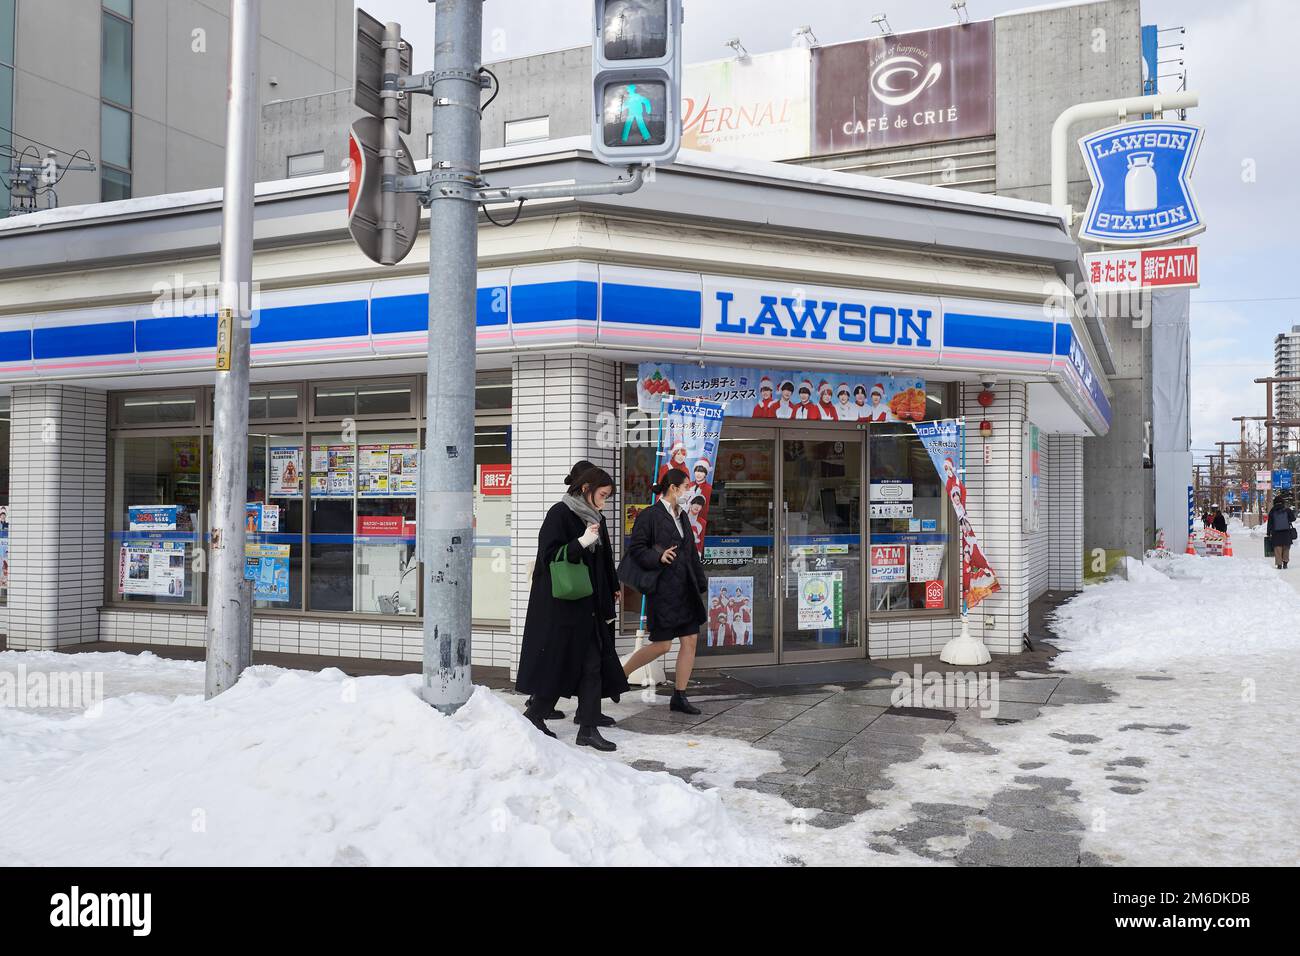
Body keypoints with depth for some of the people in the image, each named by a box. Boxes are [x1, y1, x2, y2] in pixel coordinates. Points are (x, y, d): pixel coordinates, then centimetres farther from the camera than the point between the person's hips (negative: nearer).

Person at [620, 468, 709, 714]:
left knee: (690, 641, 4)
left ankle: (679, 697, 12)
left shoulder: (682, 516, 14)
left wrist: (701, 583, 16)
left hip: (686, 591, 8)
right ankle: (620, 674, 16)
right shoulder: (649, 516, -9)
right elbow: (635, 549, -11)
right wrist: (658, 557, -24)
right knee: (662, 645, -4)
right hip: (663, 590, -8)